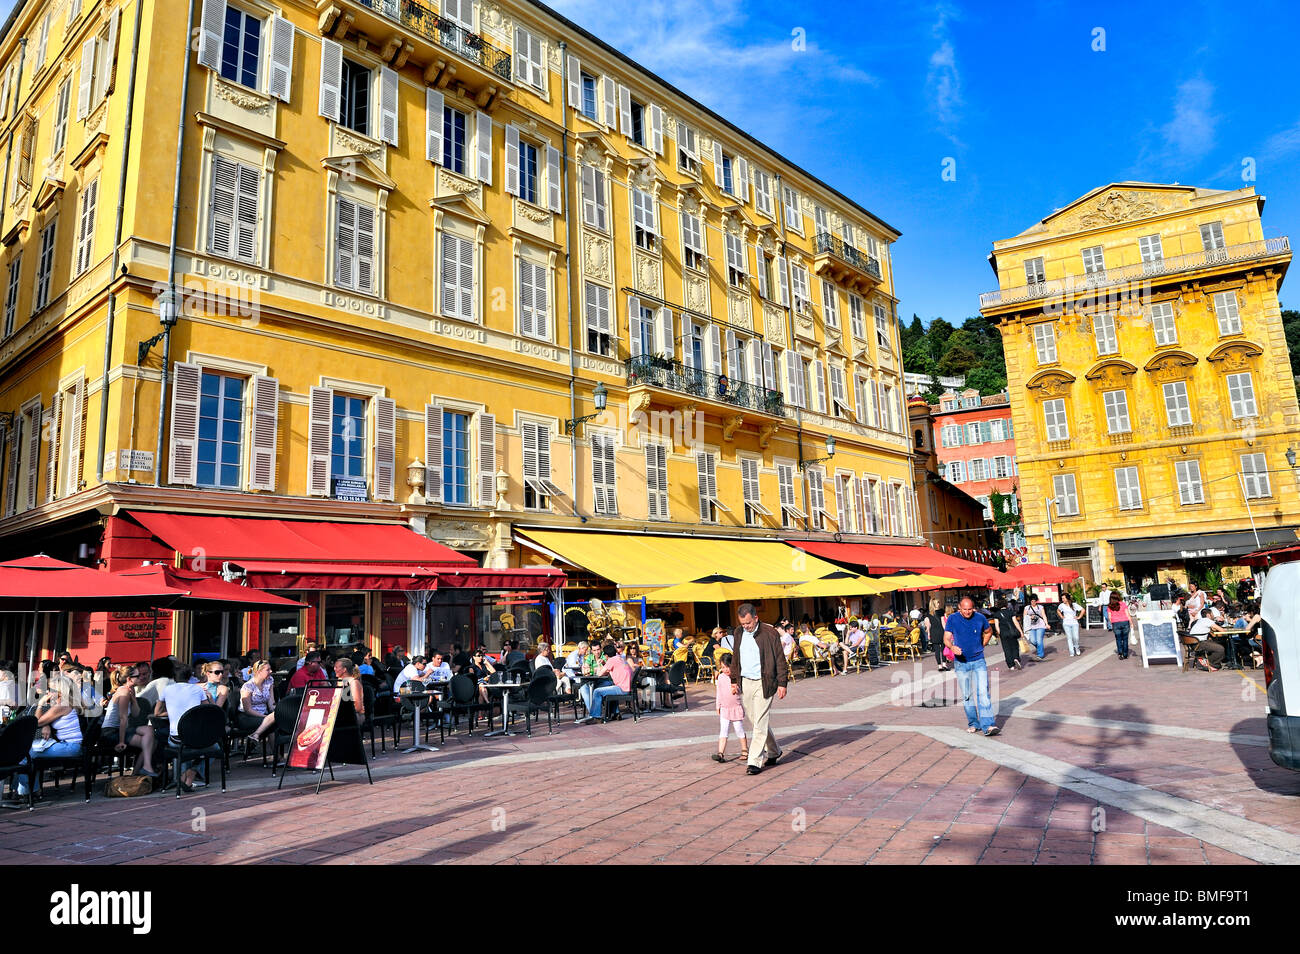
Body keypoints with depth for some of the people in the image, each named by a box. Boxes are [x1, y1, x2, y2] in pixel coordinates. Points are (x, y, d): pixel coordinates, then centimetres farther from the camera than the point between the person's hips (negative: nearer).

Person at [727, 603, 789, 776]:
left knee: (760, 723, -8)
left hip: (763, 683, -6)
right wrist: (734, 680, 14)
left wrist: (782, 683, -8)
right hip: (745, 683, 6)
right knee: (755, 722, 13)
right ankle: (774, 753, 31)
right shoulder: (738, 633, 7)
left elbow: (780, 660, -5)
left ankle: (755, 761, -3)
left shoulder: (769, 633, -9)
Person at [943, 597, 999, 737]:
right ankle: (973, 723, 20)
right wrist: (953, 647, -29)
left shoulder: (980, 618, -2)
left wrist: (982, 645, 9)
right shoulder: (952, 619, -5)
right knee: (967, 695, 7)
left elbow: (989, 632, 18)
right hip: (961, 662, 0)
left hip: (978, 661, 0)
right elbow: (946, 638, -9)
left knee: (983, 693, -11)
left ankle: (988, 725, -13)